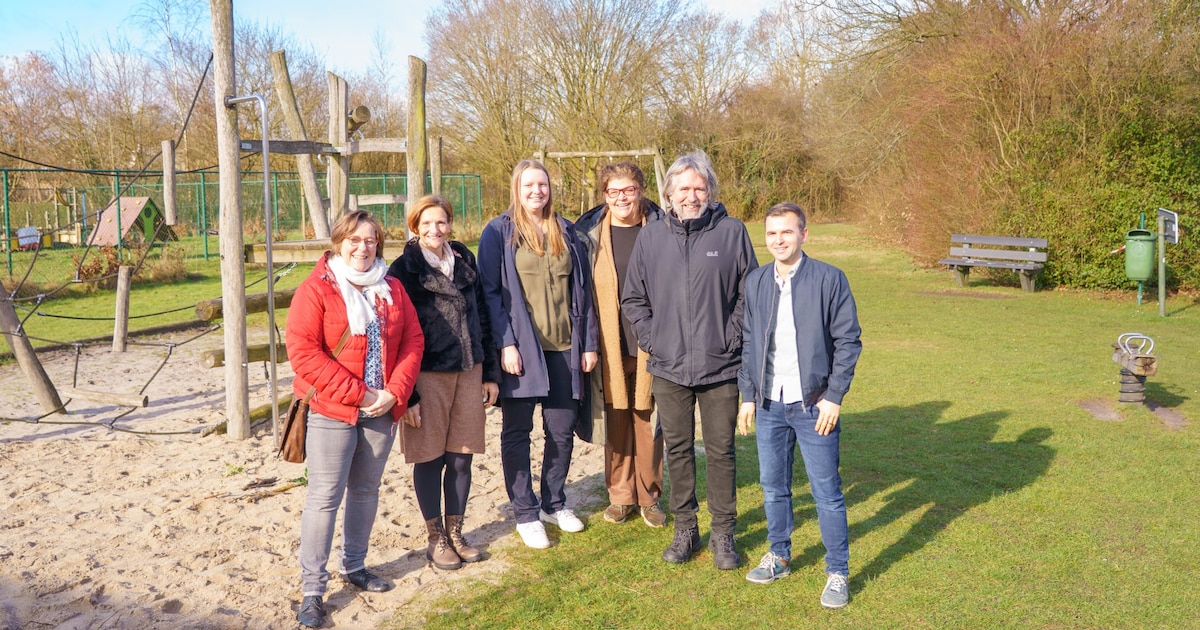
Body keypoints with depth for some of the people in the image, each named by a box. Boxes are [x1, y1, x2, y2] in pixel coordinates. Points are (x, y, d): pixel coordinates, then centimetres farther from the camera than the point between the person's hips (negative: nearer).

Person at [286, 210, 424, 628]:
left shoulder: (392, 289, 9)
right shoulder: (315, 290, -7)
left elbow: (412, 341, 6)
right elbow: (303, 352, -15)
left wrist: (394, 392, -8)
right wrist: (357, 393, -17)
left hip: (382, 410, 5)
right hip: (331, 412, -5)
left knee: (366, 490, 15)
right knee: (324, 496, -2)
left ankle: (355, 566, 32)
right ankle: (312, 589, 7)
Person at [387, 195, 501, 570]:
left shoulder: (465, 261, 9)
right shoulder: (404, 271, -6)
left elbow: (481, 318, 14)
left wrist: (490, 373, 11)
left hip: (469, 371, 4)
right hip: (428, 376, -4)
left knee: (461, 457, 9)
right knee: (429, 458, 5)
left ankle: (455, 532, 25)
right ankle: (436, 539, 20)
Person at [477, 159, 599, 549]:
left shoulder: (566, 232, 11)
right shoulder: (499, 233, 0)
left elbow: (582, 290, 12)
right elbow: (490, 292, -5)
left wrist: (589, 343, 7)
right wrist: (505, 344, -13)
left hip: (563, 348, 4)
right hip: (520, 348, -4)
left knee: (562, 430, 9)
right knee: (517, 432, 3)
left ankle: (554, 503, 27)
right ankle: (525, 513, 16)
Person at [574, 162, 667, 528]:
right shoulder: (590, 232, 3)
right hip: (609, 348, 1)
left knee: (648, 421, 7)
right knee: (615, 422, 9)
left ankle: (649, 497, 21)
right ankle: (620, 495, 23)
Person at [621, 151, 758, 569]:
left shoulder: (732, 232, -1)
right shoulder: (651, 236, 5)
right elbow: (633, 297, 12)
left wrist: (732, 337, -5)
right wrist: (651, 338, 1)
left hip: (720, 367, -2)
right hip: (668, 366, 2)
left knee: (721, 451, 6)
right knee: (677, 450, 11)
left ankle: (723, 534, 21)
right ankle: (684, 529, 26)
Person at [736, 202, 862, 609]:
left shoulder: (829, 279, -7)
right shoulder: (756, 283, 6)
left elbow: (848, 340, -6)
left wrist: (833, 397, -10)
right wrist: (748, 395, 9)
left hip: (814, 406, -4)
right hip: (769, 406, 4)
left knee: (827, 492, 2)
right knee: (773, 488, 15)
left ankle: (838, 573, 15)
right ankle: (778, 556, 33)